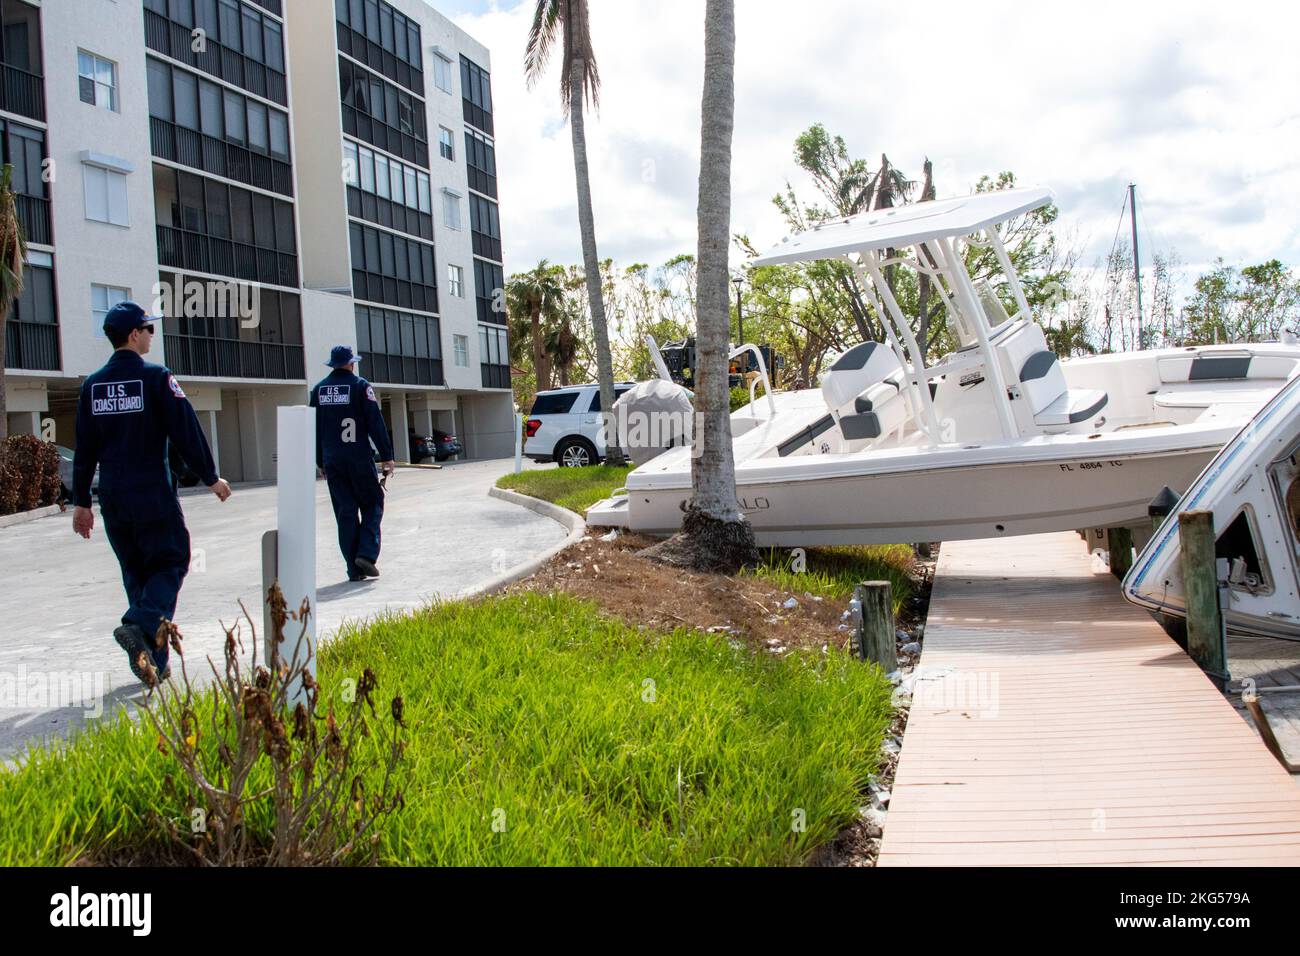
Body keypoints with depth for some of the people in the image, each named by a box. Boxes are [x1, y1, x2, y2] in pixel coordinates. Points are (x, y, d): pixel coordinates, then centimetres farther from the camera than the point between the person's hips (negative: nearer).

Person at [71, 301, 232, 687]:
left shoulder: (92, 384, 8)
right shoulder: (156, 377, -9)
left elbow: (84, 448, 10)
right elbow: (186, 431, -10)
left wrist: (81, 502, 15)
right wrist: (211, 477, -1)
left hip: (112, 496, 6)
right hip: (153, 493, -6)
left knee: (136, 571, 13)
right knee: (169, 564, 4)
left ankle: (152, 662, 14)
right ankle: (140, 626, -22)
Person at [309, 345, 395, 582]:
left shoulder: (318, 389, 11)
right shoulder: (360, 385, -4)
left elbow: (314, 428, 14)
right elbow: (376, 423, -8)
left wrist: (321, 462, 20)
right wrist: (387, 456, -5)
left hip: (332, 462, 4)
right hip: (359, 458, -4)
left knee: (345, 512, 7)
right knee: (372, 504, 8)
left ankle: (355, 569, 6)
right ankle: (367, 553, -9)